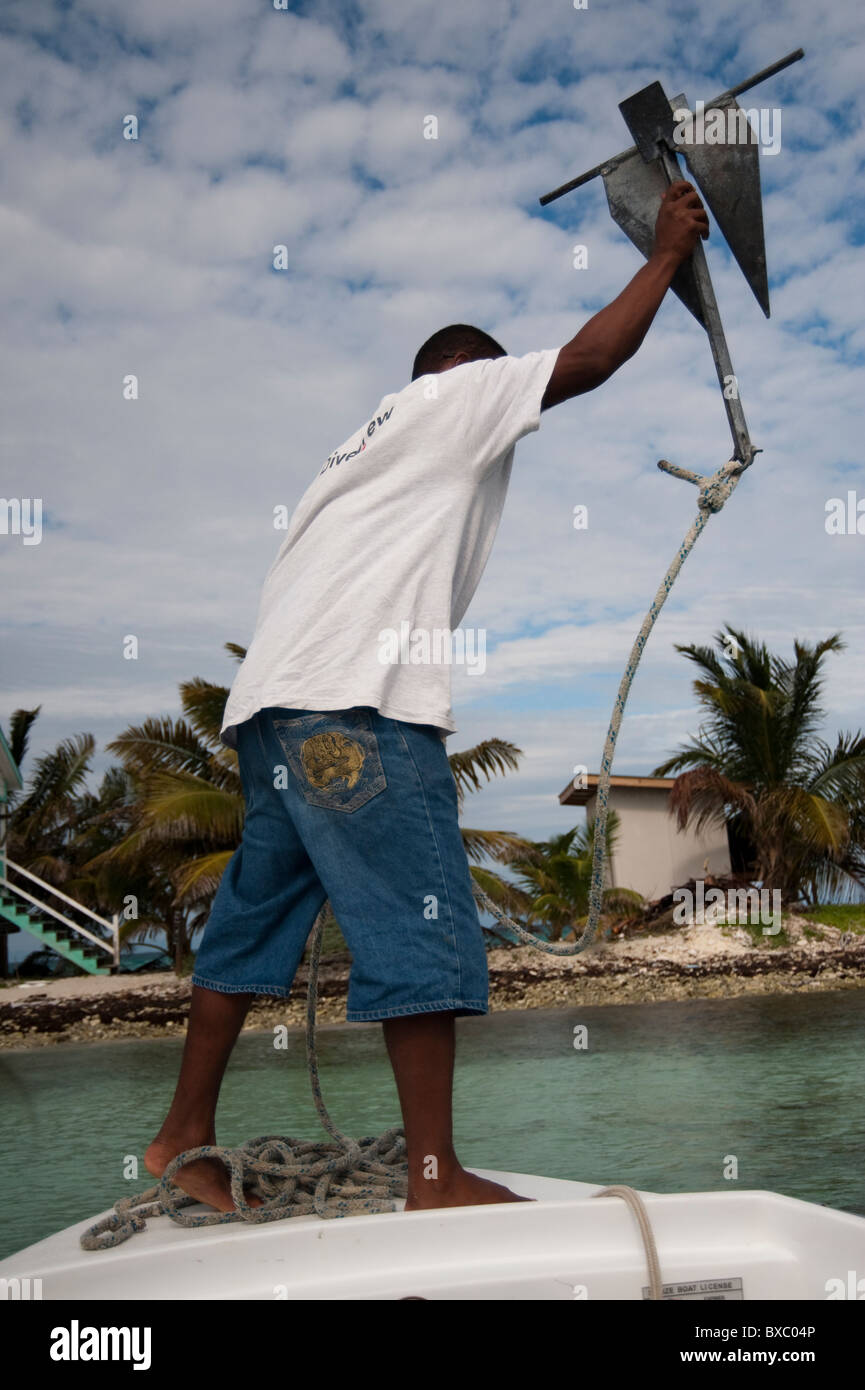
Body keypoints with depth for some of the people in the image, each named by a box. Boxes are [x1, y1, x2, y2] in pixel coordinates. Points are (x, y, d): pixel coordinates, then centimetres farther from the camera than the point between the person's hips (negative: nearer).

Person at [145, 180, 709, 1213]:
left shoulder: (377, 440, 33)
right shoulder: (458, 391, 10)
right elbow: (588, 361, -1)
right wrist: (666, 254, 11)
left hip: (276, 702, 10)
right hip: (358, 701, -9)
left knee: (258, 917, 13)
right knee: (422, 925, -8)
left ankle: (184, 1139, 20)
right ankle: (435, 1177, -6)